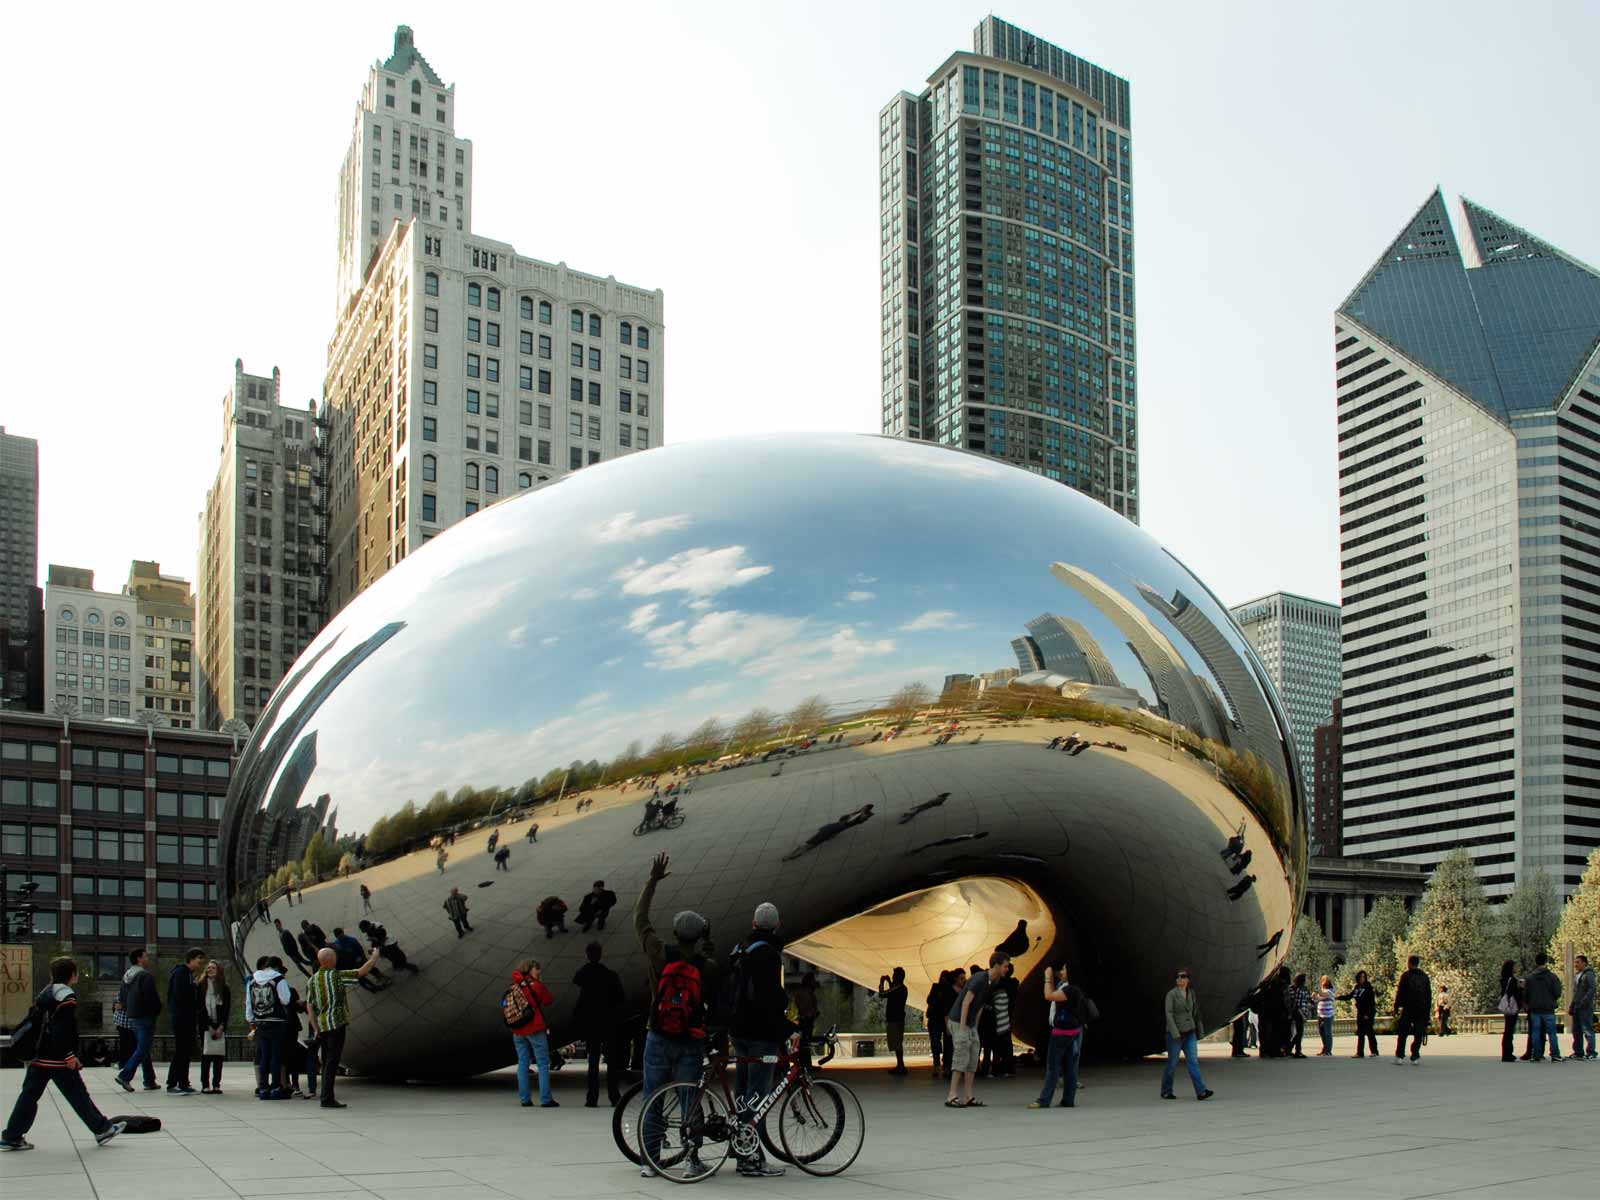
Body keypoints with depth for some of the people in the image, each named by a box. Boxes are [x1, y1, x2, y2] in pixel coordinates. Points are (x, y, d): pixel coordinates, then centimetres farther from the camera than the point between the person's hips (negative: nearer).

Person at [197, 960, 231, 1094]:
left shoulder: (224, 988, 8)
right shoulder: (201, 987, 4)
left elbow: (227, 1009, 5)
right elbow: (199, 1008, 0)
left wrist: (221, 1027, -5)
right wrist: (209, 1026, -6)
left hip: (220, 1026, 2)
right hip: (206, 1026, -2)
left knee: (219, 1057, 0)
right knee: (206, 1056, -6)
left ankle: (216, 1085, 4)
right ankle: (205, 1085, -3)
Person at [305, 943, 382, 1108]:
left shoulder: (311, 981, 9)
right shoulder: (337, 976, -8)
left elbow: (310, 1006, 8)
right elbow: (362, 972, -1)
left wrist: (316, 1029, 11)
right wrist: (374, 958, 16)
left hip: (321, 1026, 6)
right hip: (336, 1024, -6)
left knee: (327, 1062, 14)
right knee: (332, 1062, -7)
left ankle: (326, 1097, 16)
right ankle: (327, 1099, -11)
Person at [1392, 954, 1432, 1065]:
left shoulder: (1406, 976, -3)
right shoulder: (1425, 977, 11)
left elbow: (1400, 993, -5)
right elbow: (1429, 995, 13)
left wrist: (1396, 1007, 0)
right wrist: (1428, 1010, 17)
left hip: (1408, 1009, -3)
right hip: (1422, 1009, 3)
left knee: (1402, 1033, 2)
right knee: (1418, 1034, 6)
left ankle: (1399, 1056, -2)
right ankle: (1415, 1057, 2)